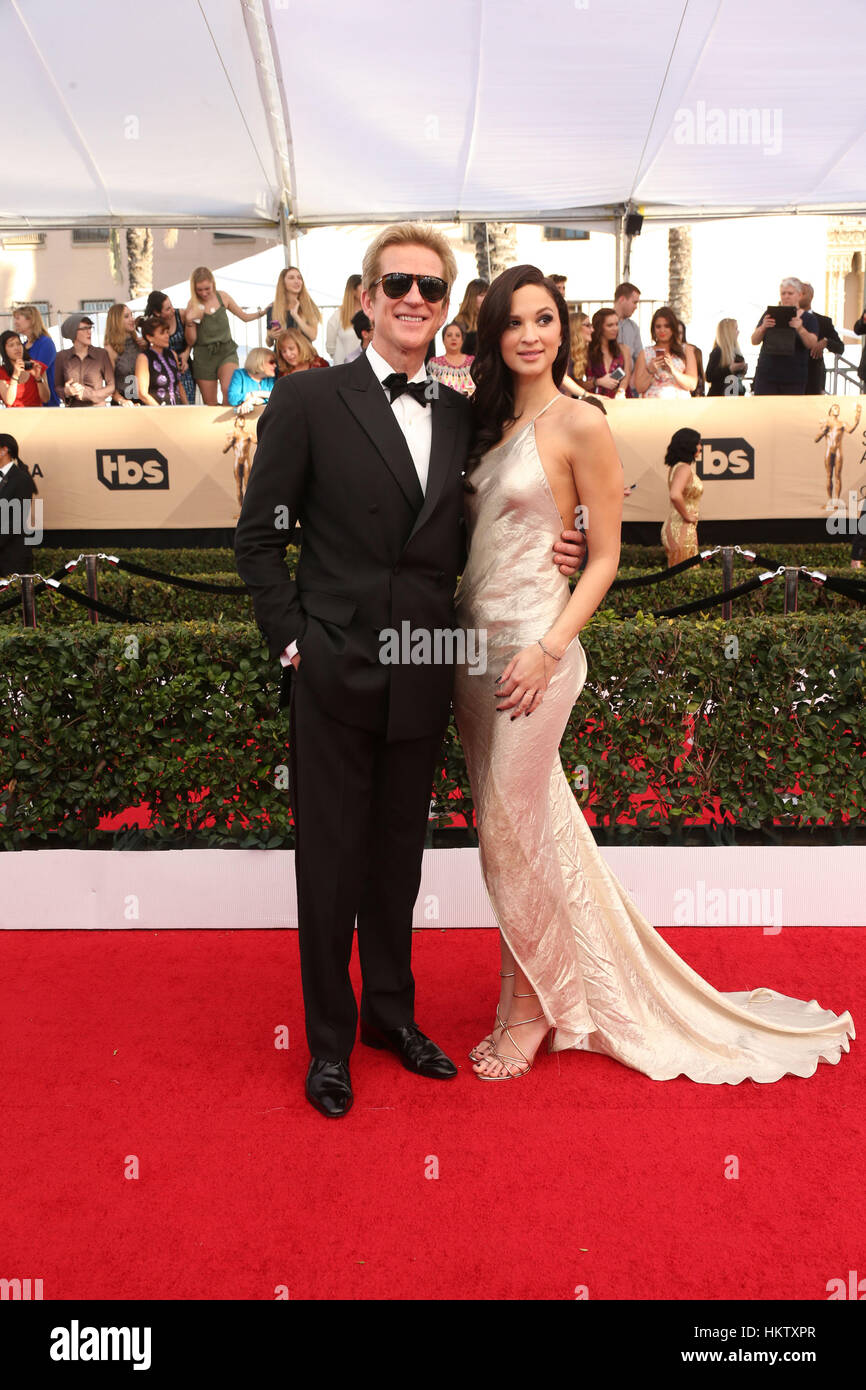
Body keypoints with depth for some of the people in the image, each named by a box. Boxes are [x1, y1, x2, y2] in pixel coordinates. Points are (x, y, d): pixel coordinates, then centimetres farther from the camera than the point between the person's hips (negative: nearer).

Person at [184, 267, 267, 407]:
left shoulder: (223, 297, 3)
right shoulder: (193, 305, -3)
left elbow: (245, 317, 16)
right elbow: (191, 341, -3)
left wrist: (264, 311, 4)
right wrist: (189, 321, -18)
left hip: (227, 352, 0)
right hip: (204, 356, 0)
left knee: (228, 390, -28)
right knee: (210, 404, 2)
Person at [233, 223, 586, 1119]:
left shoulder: (460, 415, 10)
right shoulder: (307, 399, -3)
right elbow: (257, 537, -3)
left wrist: (540, 557, -1)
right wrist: (292, 641, -9)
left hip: (421, 676, 4)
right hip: (334, 672, -4)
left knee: (399, 854, 16)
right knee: (331, 860, 6)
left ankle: (391, 1012, 35)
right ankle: (329, 1040, 25)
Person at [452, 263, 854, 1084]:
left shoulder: (580, 426, -7)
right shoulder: (488, 421, 13)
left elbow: (605, 557, -8)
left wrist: (548, 648, -17)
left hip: (530, 645, -7)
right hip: (472, 638, 7)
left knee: (511, 830, 0)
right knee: (513, 825, 14)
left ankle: (532, 1009, 23)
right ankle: (569, 990, 33)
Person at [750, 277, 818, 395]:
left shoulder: (809, 319, 6)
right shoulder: (771, 314, 9)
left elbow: (812, 344, -8)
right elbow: (754, 341, 2)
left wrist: (800, 329, -27)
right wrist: (763, 327, -19)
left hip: (794, 379, 0)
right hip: (766, 375, 1)